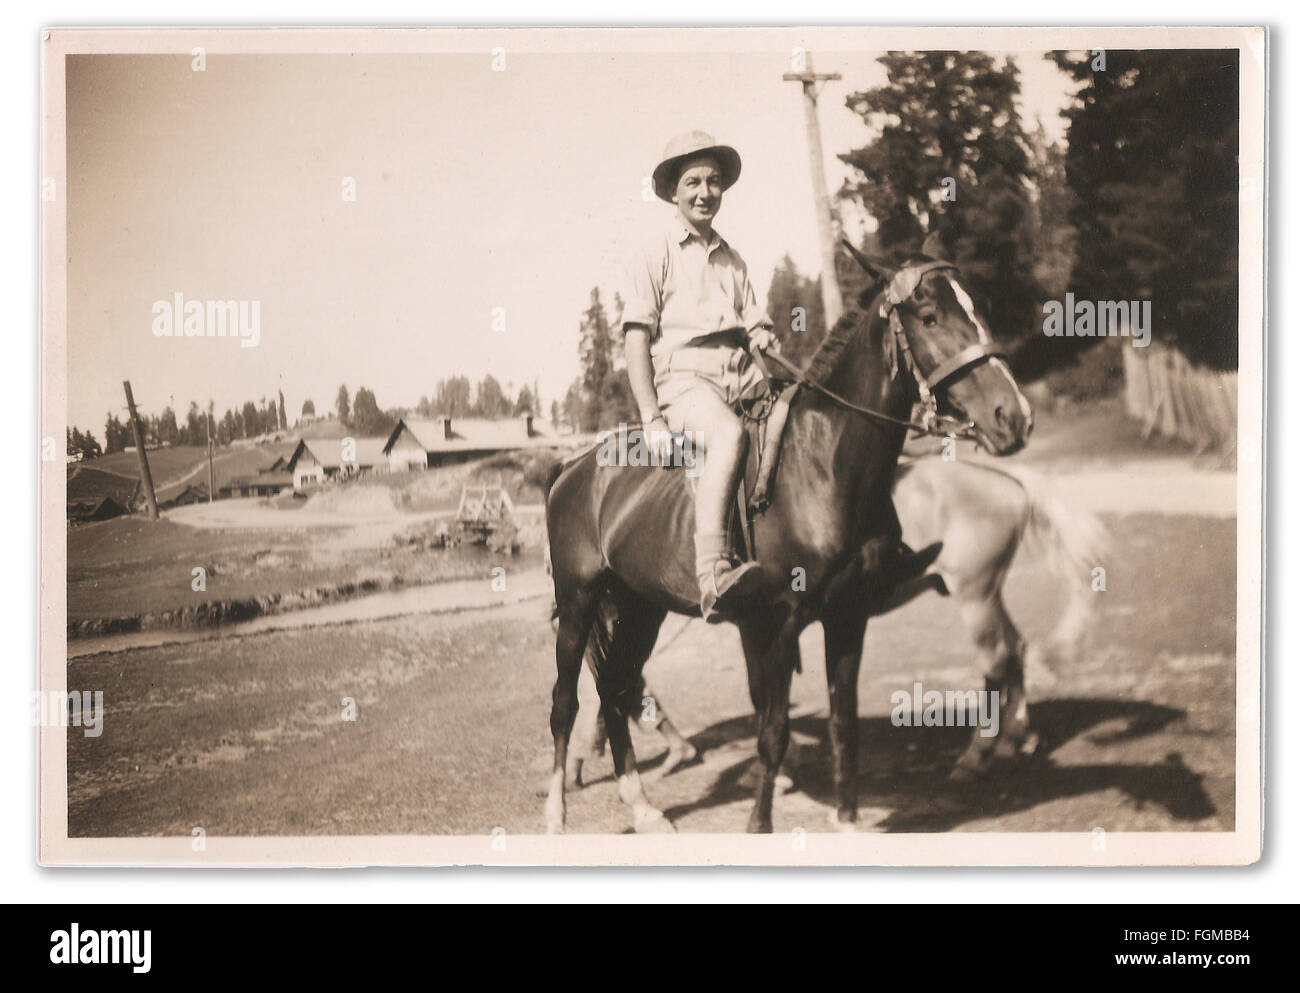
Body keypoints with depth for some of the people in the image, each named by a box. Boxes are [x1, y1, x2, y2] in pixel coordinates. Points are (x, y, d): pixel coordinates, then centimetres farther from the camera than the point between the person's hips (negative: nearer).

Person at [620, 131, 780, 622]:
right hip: (682, 376, -7)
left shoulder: (732, 259, 23)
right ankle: (712, 577, -49)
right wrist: (651, 418, -10)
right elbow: (636, 337, -1)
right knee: (728, 434, -37)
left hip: (740, 376, 7)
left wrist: (767, 341, -1)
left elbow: (754, 324, 25)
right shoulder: (659, 252, 6)